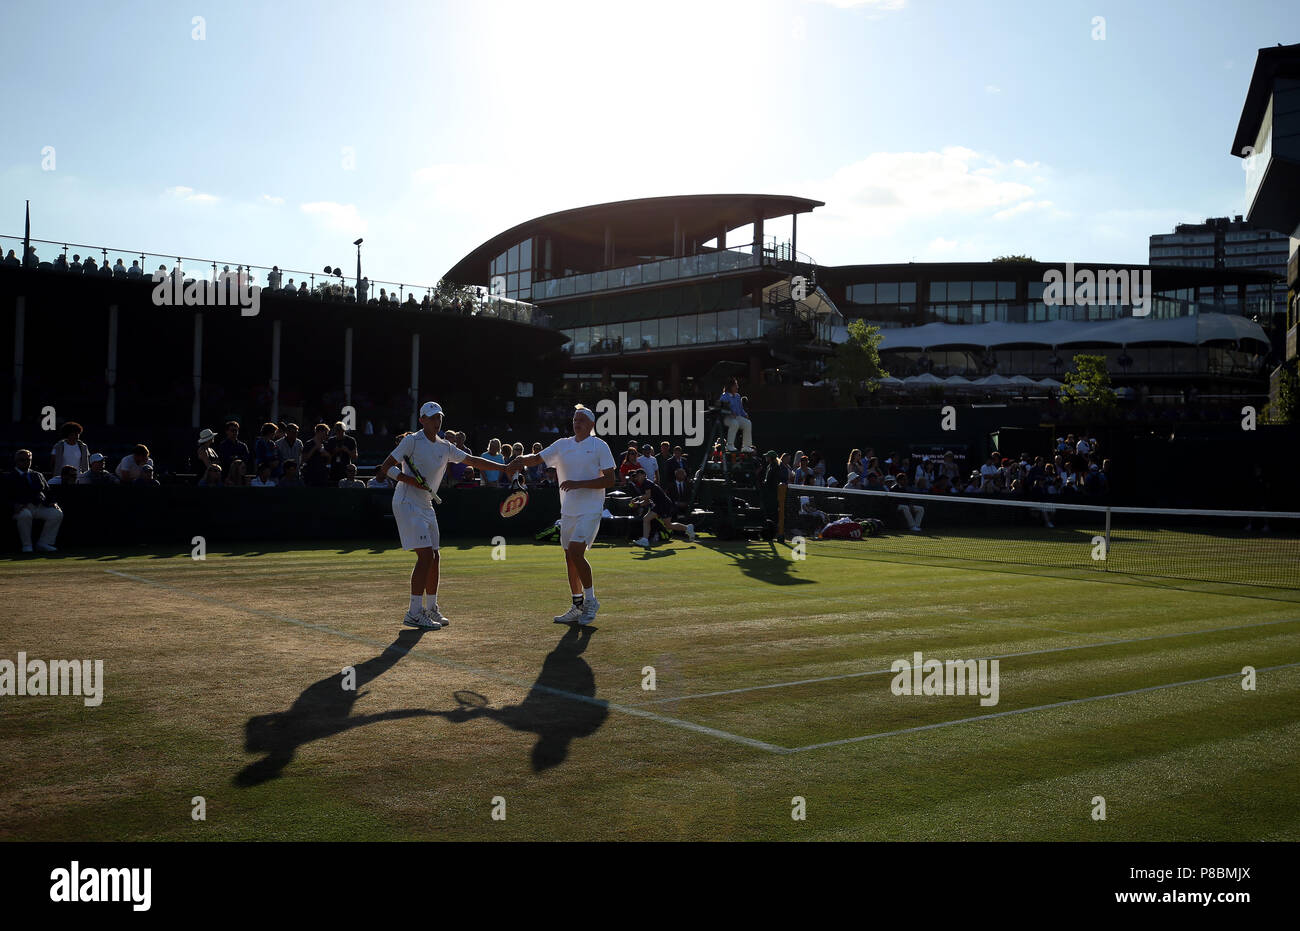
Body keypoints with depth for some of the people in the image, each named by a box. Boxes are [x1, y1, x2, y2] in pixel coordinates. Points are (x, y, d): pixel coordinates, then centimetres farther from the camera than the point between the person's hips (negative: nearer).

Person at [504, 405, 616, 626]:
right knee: (570, 557, 8)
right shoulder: (562, 444, 11)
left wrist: (579, 484, -18)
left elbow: (609, 480, -9)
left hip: (590, 510, -6)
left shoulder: (599, 446, -4)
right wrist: (521, 460, -15)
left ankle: (590, 600, -3)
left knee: (576, 552, -19)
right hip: (568, 511, 6)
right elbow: (537, 458, 8)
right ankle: (578, 606, 19)